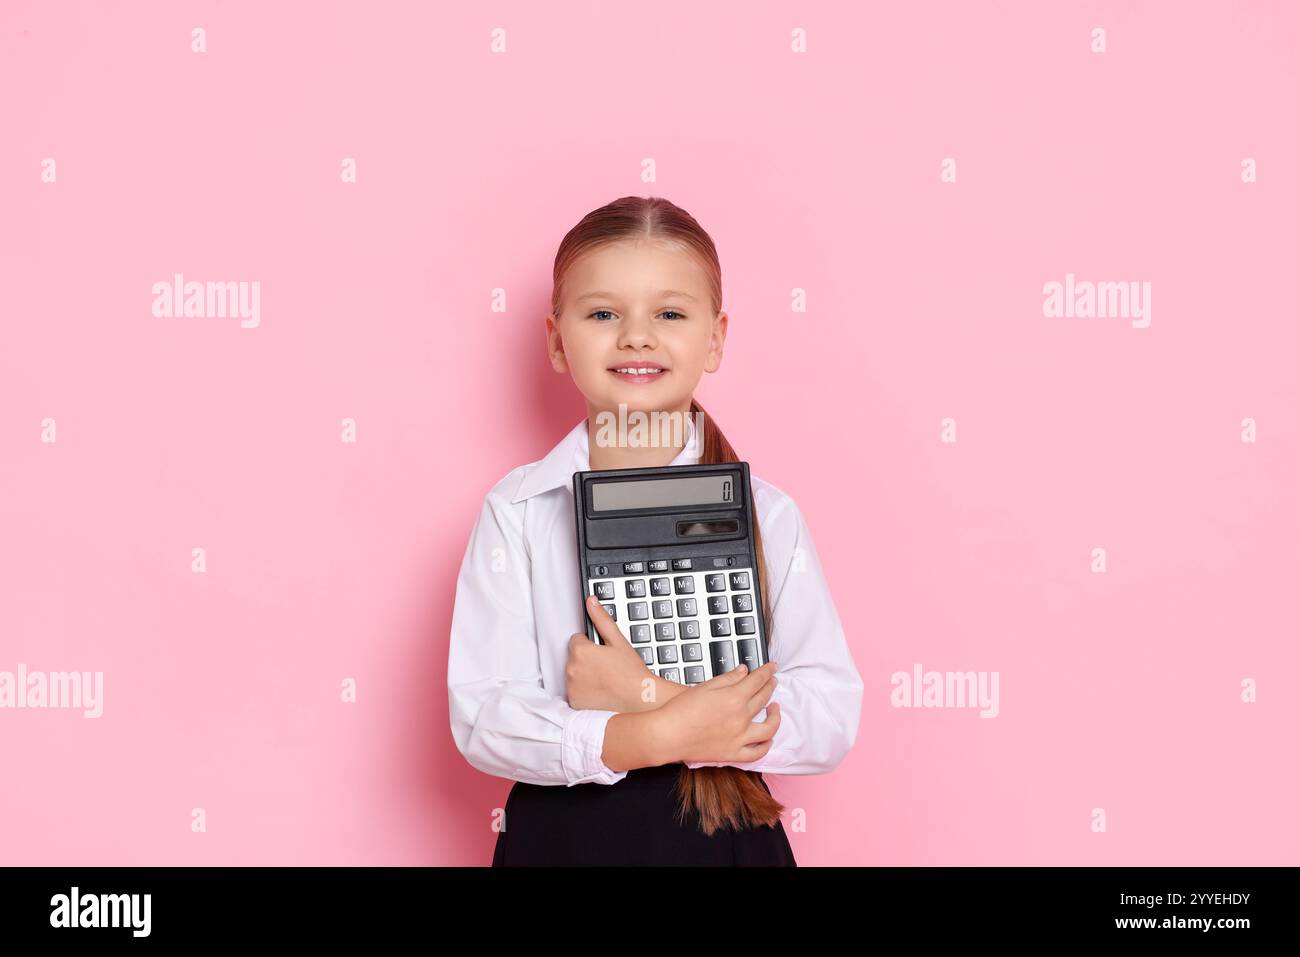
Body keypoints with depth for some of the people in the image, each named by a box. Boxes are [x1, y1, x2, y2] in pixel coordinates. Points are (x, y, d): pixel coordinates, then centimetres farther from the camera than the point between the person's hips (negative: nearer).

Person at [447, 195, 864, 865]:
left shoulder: (766, 515, -6)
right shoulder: (516, 512, -7)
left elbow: (833, 716, -11)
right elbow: (480, 716, -12)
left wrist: (651, 695, -21)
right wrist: (657, 735, -24)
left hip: (724, 835, 0)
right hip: (559, 831, 0)